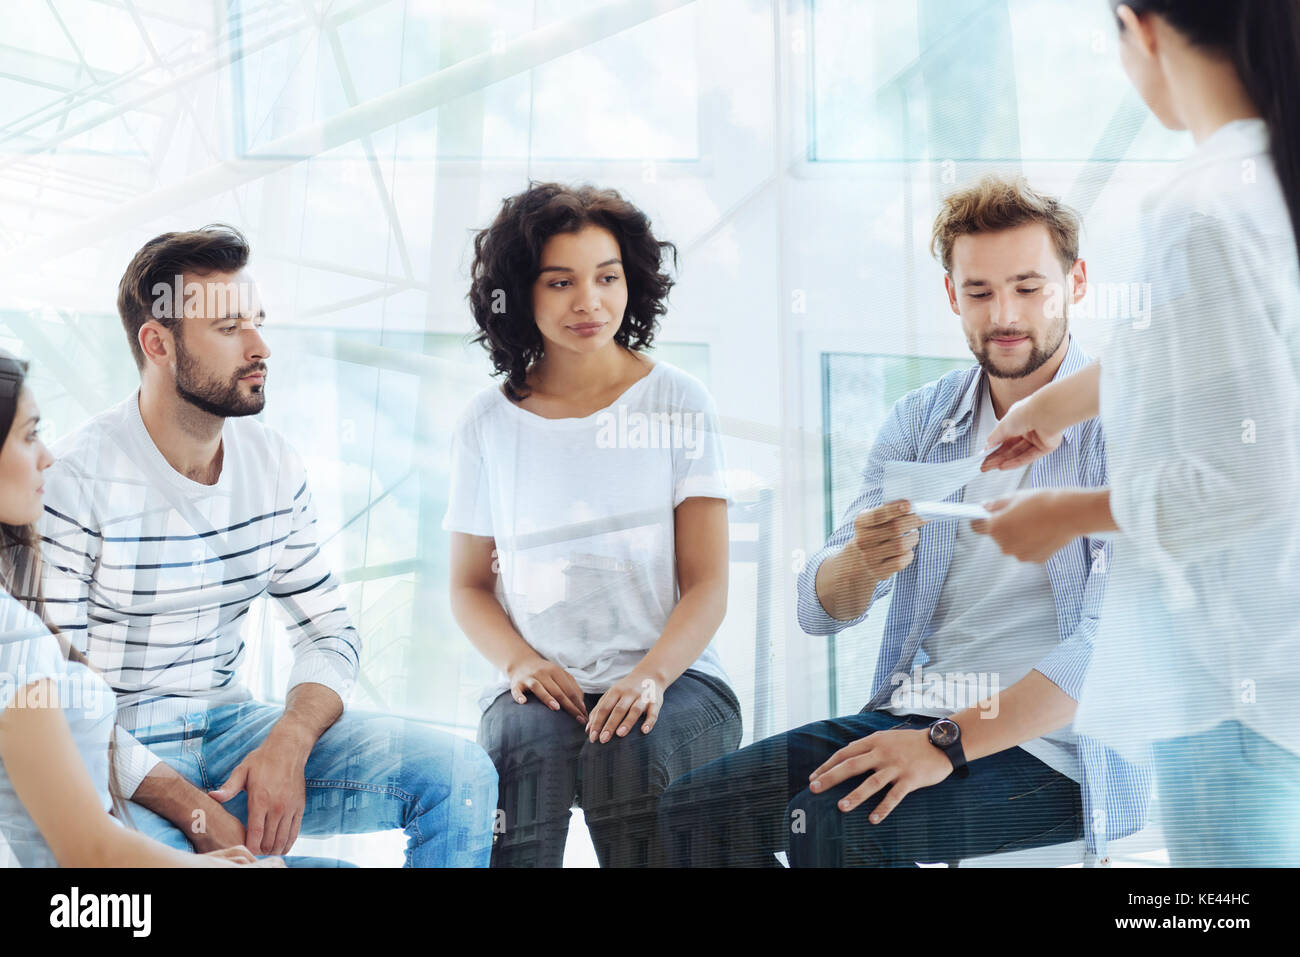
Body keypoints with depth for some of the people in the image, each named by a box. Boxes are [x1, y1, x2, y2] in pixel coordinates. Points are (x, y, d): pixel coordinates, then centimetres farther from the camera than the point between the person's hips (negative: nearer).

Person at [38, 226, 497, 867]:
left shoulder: (273, 465, 3)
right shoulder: (73, 482, -14)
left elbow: (330, 633, 9)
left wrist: (288, 743, -13)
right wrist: (196, 813, -23)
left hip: (229, 727, 5)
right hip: (114, 760, -5)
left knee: (461, 775, -11)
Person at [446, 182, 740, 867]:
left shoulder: (676, 401, 4)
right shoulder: (488, 425, 9)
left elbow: (708, 585, 1)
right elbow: (469, 585, 16)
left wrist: (651, 675, -19)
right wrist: (520, 661, -6)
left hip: (672, 672, 0)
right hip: (542, 684, 1)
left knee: (626, 753, -34)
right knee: (524, 736, -34)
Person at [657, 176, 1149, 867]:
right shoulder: (919, 420, 10)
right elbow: (820, 612, 5)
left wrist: (949, 743, -23)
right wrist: (861, 559, -19)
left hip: (1060, 746, -5)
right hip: (913, 708, 5)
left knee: (832, 827, -29)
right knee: (693, 811, -13)